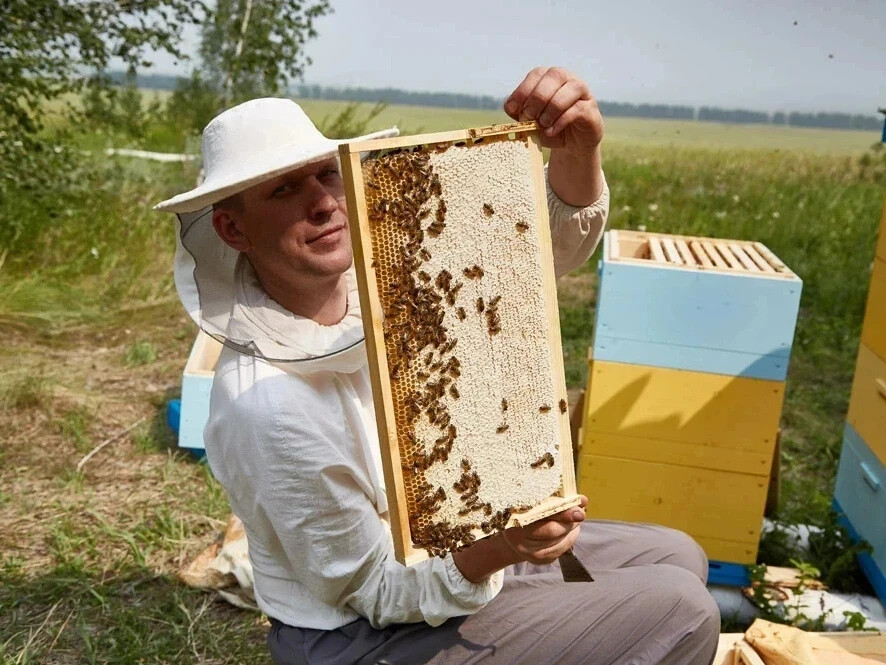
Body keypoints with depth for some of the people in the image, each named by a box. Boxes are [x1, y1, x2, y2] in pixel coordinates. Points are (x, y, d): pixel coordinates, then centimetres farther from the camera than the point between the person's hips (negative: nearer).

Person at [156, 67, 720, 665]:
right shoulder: (267, 404, -30)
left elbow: (547, 250, -10)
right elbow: (375, 590, -21)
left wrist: (578, 150, -29)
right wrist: (490, 552, -38)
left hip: (447, 549, 7)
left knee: (676, 557, 12)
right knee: (679, 612, -8)